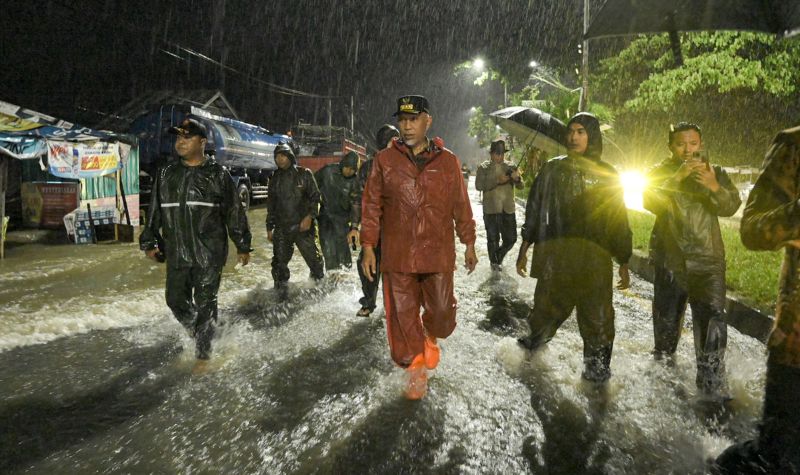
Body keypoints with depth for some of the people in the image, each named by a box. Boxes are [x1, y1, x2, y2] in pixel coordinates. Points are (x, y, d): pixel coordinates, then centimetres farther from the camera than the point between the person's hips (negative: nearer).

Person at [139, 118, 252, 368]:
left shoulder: (217, 174, -1)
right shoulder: (166, 174, 9)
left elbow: (234, 213, 3)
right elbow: (155, 212, 14)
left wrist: (243, 246, 5)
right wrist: (150, 241, 9)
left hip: (209, 253, -4)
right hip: (177, 252, 4)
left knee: (205, 303, 1)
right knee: (176, 301, 10)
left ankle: (203, 353, 14)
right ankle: (199, 334, 37)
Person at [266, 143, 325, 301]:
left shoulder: (304, 174, 1)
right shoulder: (274, 178, 12)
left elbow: (315, 196, 0)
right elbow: (270, 205, 17)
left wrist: (310, 216, -14)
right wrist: (269, 227, 14)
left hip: (303, 226, -3)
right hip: (281, 228, 3)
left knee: (314, 260, 1)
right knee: (279, 264, 1)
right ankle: (282, 297, 14)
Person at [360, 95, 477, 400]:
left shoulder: (448, 161, 5)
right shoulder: (385, 160, 3)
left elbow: (461, 206, 11)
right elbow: (371, 205, 4)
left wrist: (469, 244, 12)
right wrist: (368, 246, -1)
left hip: (438, 254, 1)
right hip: (397, 255, 0)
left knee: (442, 312, 7)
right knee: (402, 315, 5)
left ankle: (430, 337, 42)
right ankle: (416, 367, 27)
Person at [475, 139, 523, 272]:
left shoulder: (510, 166, 7)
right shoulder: (483, 167, 0)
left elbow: (520, 186, 3)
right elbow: (478, 186, -13)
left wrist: (517, 178, -21)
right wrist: (497, 181, -22)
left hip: (508, 209, 3)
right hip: (491, 210, -3)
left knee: (511, 239, 6)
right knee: (493, 239, 7)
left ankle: (499, 257, 33)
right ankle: (494, 262, 28)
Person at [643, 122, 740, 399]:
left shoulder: (715, 173, 6)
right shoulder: (660, 173, 4)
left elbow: (730, 207, -9)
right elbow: (650, 202, -16)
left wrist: (714, 187, -29)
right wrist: (678, 177, -29)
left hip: (708, 259, 0)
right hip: (670, 259, 1)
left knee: (712, 318, -13)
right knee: (666, 316, 13)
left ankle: (711, 383, -9)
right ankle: (663, 363, 36)